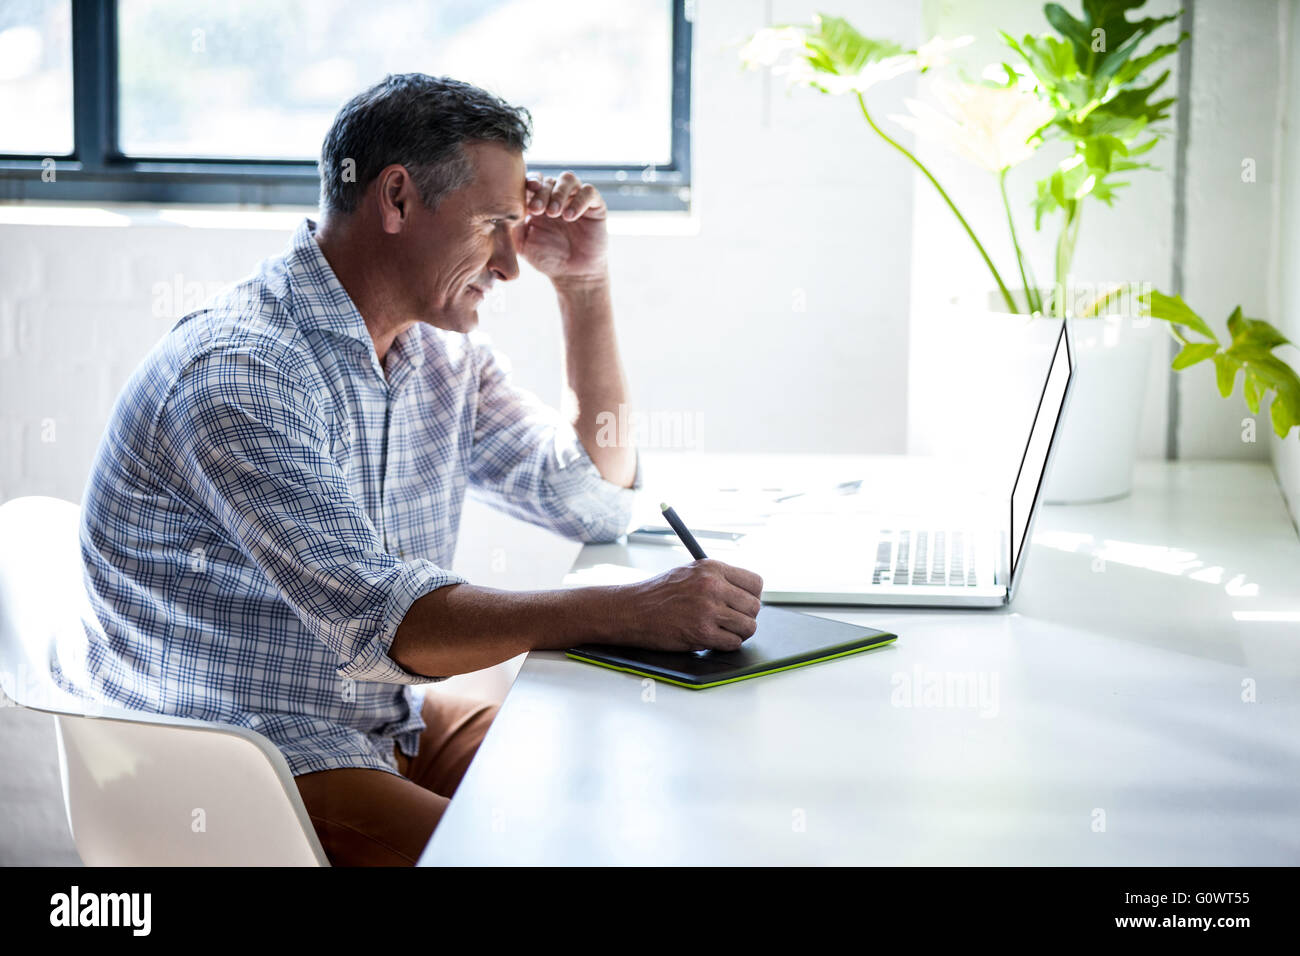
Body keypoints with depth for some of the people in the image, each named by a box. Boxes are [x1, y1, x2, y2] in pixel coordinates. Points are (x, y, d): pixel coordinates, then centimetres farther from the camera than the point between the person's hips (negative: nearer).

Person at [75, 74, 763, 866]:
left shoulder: (441, 353, 6)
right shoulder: (237, 375, -23)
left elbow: (597, 501, 11)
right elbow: (380, 617, -32)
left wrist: (585, 284, 3)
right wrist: (629, 611, -35)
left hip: (392, 719, 9)